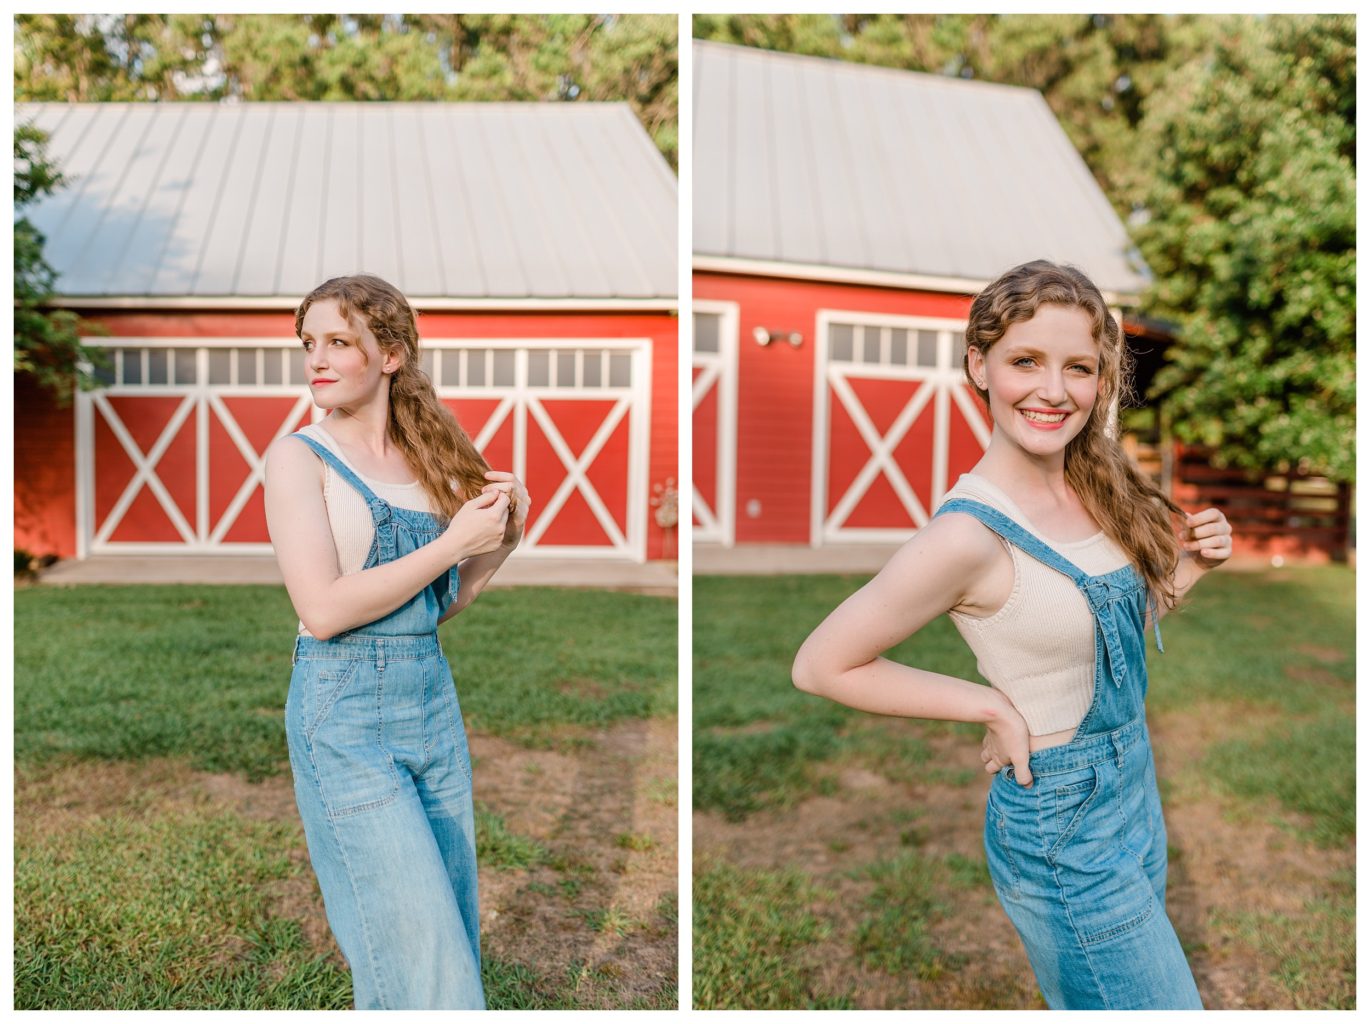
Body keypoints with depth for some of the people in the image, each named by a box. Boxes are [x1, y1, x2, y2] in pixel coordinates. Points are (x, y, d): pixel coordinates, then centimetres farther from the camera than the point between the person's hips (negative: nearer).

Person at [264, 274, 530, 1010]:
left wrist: (502, 540, -1)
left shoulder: (425, 457, 8)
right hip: (346, 717, -5)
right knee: (419, 953, -1)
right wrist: (454, 542, -15)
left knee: (452, 939, 14)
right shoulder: (299, 456, -6)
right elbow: (324, 608, -18)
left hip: (434, 701, 6)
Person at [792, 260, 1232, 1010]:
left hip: (1133, 791, 7)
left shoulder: (1096, 487, -3)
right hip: (1062, 822, -7)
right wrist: (991, 705, -18)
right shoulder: (970, 533, -26)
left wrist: (1185, 567, -5)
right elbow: (820, 666, -20)